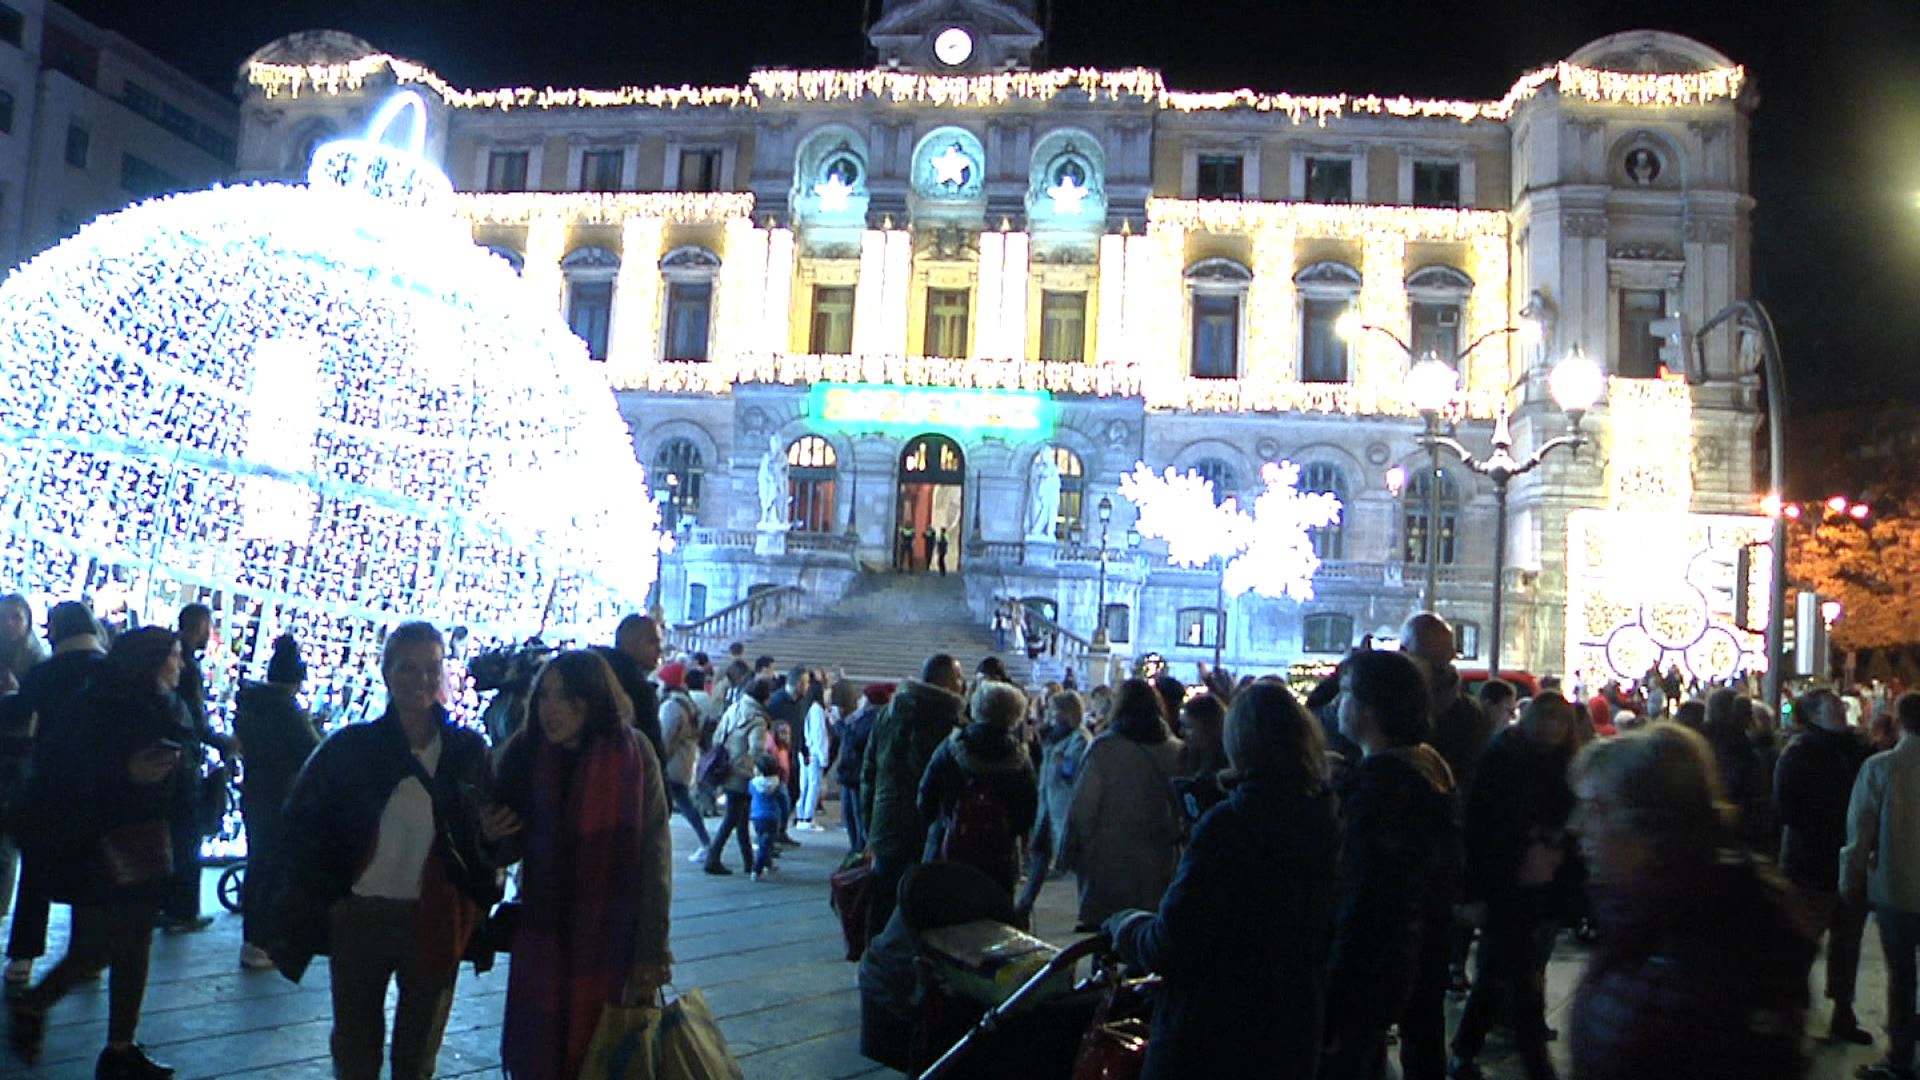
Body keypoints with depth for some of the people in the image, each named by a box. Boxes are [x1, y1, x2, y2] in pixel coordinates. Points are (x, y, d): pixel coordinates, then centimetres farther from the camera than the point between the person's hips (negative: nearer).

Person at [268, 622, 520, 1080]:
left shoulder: (469, 750, -3)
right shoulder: (352, 746, -6)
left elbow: (493, 851, 5)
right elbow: (304, 825, -4)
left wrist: (490, 835, -17)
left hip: (435, 922, 1)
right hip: (360, 917, 0)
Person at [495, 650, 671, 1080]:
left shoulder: (632, 754, -12)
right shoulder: (524, 752, -4)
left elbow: (655, 855, -10)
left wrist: (652, 949, -11)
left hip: (614, 943, -2)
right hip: (543, 940, 2)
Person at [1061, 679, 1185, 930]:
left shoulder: (1104, 748, -13)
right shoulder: (1174, 751, -1)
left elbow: (1083, 807, -12)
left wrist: (1071, 851, -2)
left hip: (1108, 859, -4)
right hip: (1158, 860, 4)